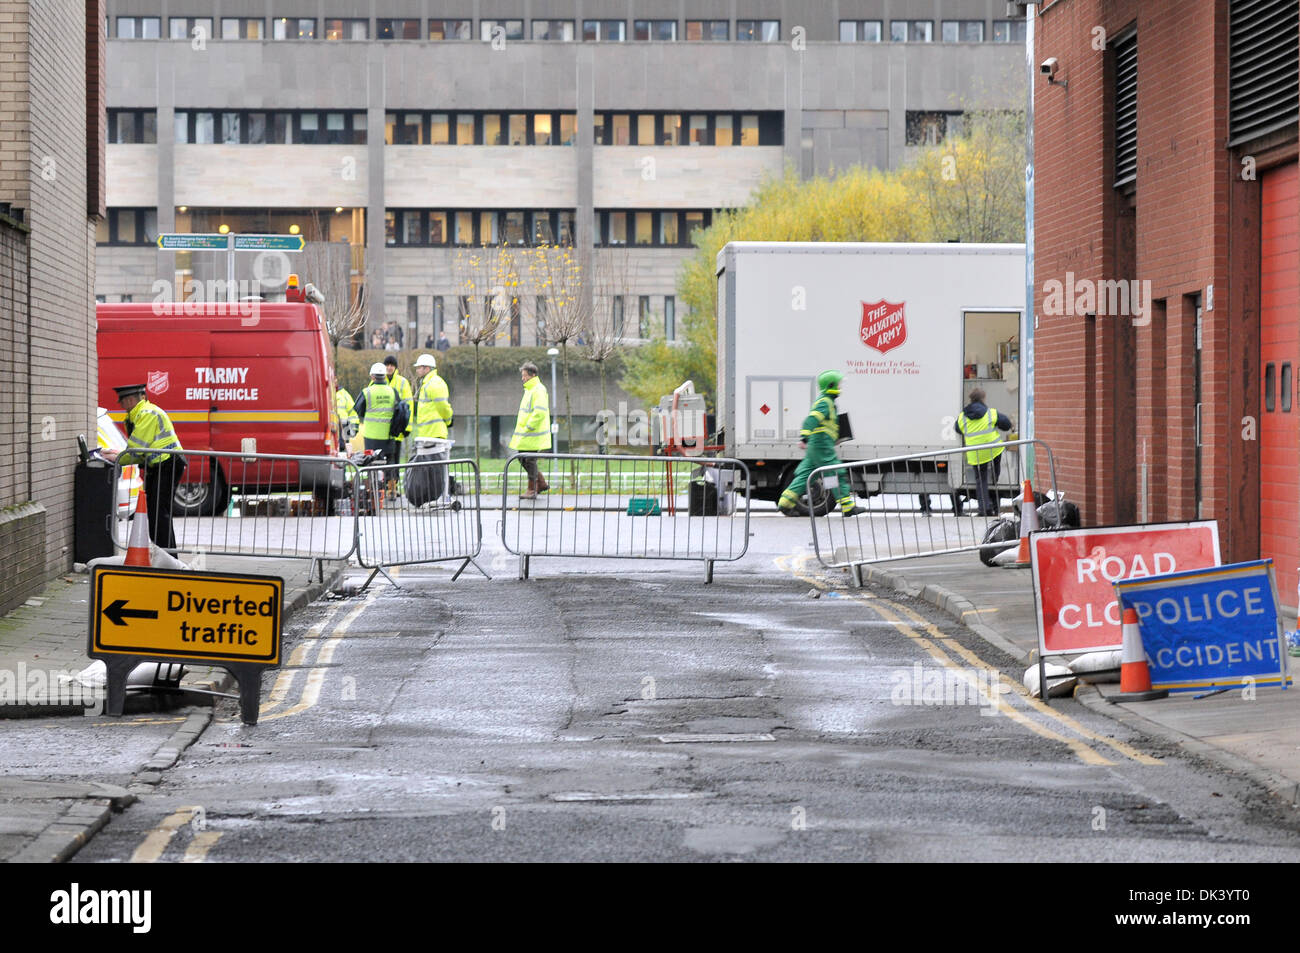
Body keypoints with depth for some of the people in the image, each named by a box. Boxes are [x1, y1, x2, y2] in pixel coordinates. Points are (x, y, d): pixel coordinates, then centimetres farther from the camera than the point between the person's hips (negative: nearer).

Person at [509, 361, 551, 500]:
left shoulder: (538, 390, -15)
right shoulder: (529, 390, 17)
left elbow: (540, 412, -24)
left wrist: (528, 427, -20)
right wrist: (522, 428, 17)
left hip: (533, 435, -10)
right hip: (525, 434, 10)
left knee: (530, 461, -4)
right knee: (523, 459, 13)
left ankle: (532, 490, 4)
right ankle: (542, 483, 22)